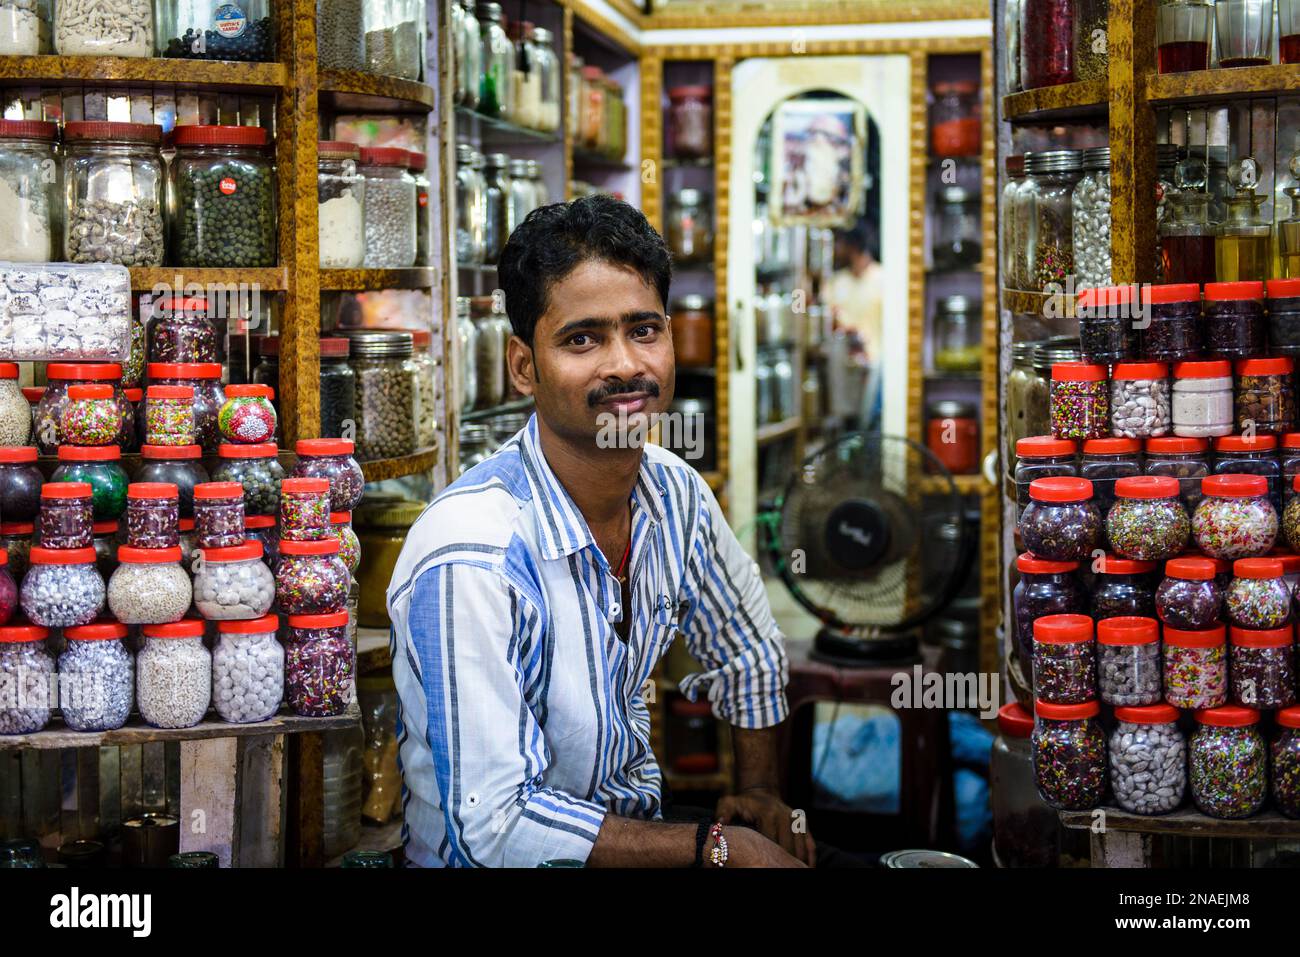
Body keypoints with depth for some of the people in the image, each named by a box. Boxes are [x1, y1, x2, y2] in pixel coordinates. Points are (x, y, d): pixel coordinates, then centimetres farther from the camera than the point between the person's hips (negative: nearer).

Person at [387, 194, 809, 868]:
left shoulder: (673, 491, -2)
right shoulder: (470, 557, -24)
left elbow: (747, 650, 18)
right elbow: (494, 827, -24)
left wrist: (759, 792, 6)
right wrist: (718, 846, -19)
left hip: (638, 827, 6)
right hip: (491, 863, -6)